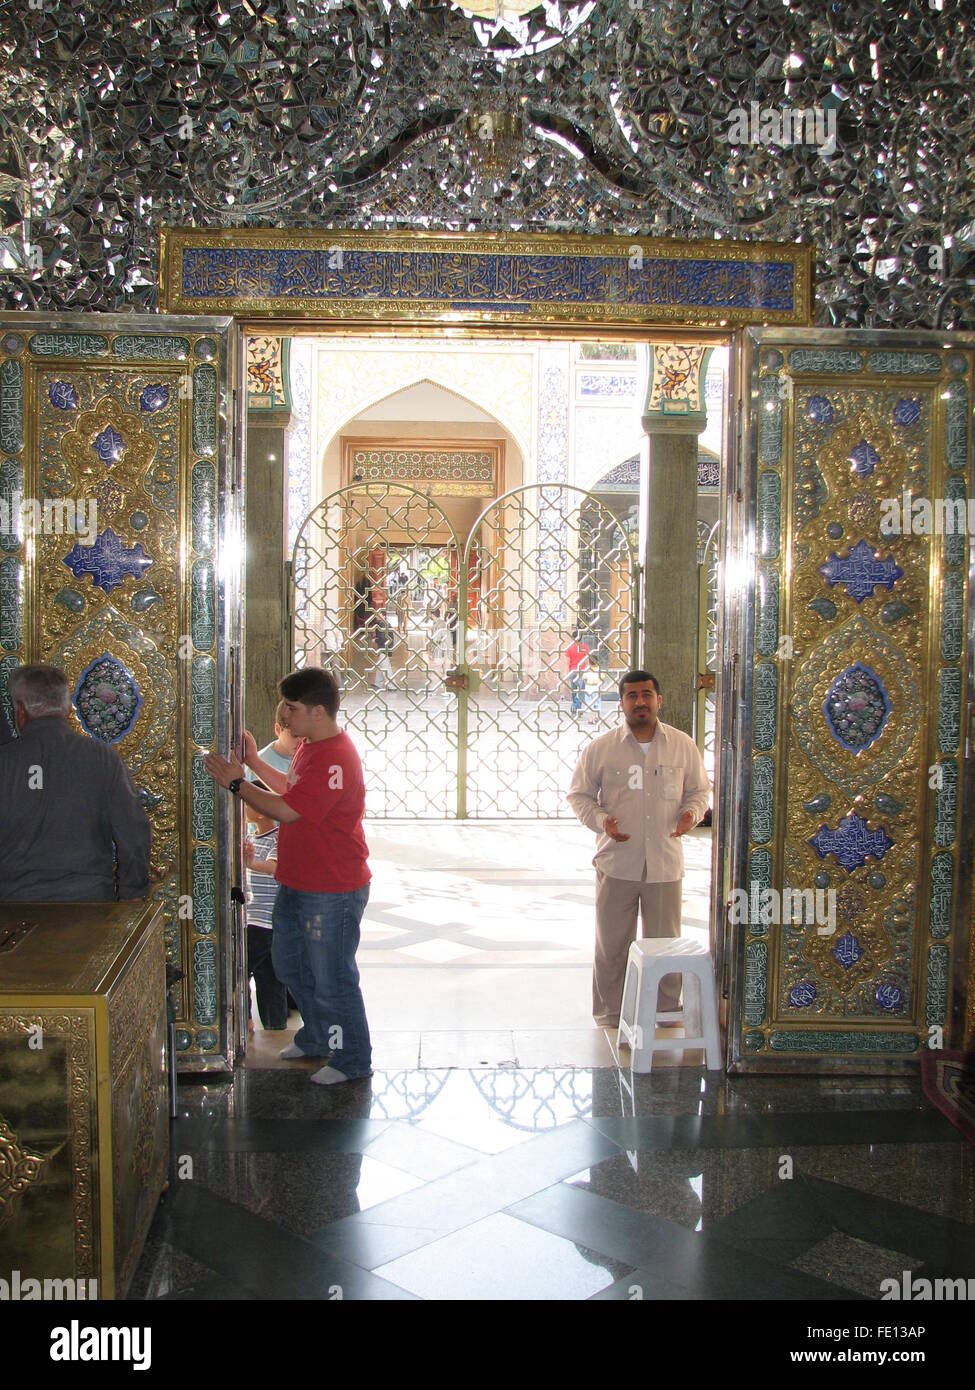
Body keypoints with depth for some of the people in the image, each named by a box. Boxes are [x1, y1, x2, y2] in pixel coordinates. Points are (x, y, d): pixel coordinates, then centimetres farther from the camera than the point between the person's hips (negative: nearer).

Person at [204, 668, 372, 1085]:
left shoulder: (335, 761, -26)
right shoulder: (310, 747, 8)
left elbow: (286, 810, -27)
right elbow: (290, 790, 23)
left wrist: (236, 782, -17)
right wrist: (254, 762, 14)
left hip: (332, 893, -11)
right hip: (297, 884, 11)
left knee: (331, 979, 3)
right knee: (289, 964, 24)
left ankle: (352, 1060, 21)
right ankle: (317, 1035, 44)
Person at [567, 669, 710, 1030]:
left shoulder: (683, 746, 3)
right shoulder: (600, 748, -1)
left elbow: (699, 790, 13)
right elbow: (579, 794, 5)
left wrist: (691, 813, -9)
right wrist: (600, 820, -13)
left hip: (665, 863, 1)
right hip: (616, 862, -1)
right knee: (611, 946, 8)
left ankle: (666, 1016, 27)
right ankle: (610, 1018, 22)